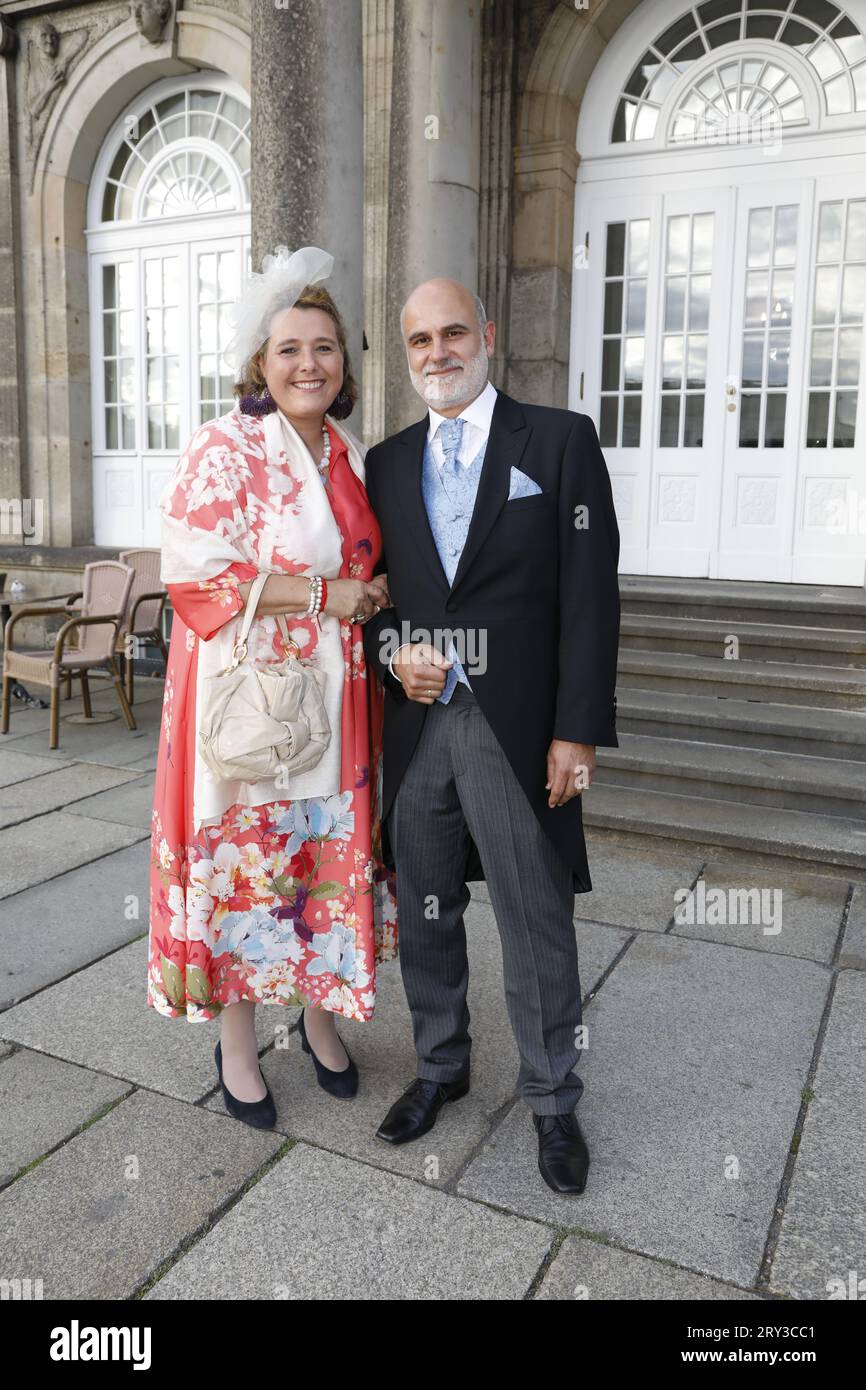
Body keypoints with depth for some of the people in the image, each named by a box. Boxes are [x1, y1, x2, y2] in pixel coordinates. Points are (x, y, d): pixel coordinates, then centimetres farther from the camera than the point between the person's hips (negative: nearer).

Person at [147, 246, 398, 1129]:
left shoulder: (352, 456, 11)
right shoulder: (225, 451, -10)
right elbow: (195, 572, -18)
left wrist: (375, 596, 1)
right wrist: (324, 595, -17)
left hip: (336, 699, 6)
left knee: (331, 854, 14)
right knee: (246, 860, 5)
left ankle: (319, 1014, 36)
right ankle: (236, 1046, 26)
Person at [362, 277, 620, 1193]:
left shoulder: (560, 441, -2)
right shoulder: (386, 462, 11)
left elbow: (589, 594, -7)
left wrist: (578, 731, -12)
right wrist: (390, 650, -7)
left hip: (516, 730, -4)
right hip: (415, 726, 4)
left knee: (537, 926, 6)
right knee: (424, 913, 16)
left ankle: (552, 1099, 28)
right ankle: (440, 1066, 38)